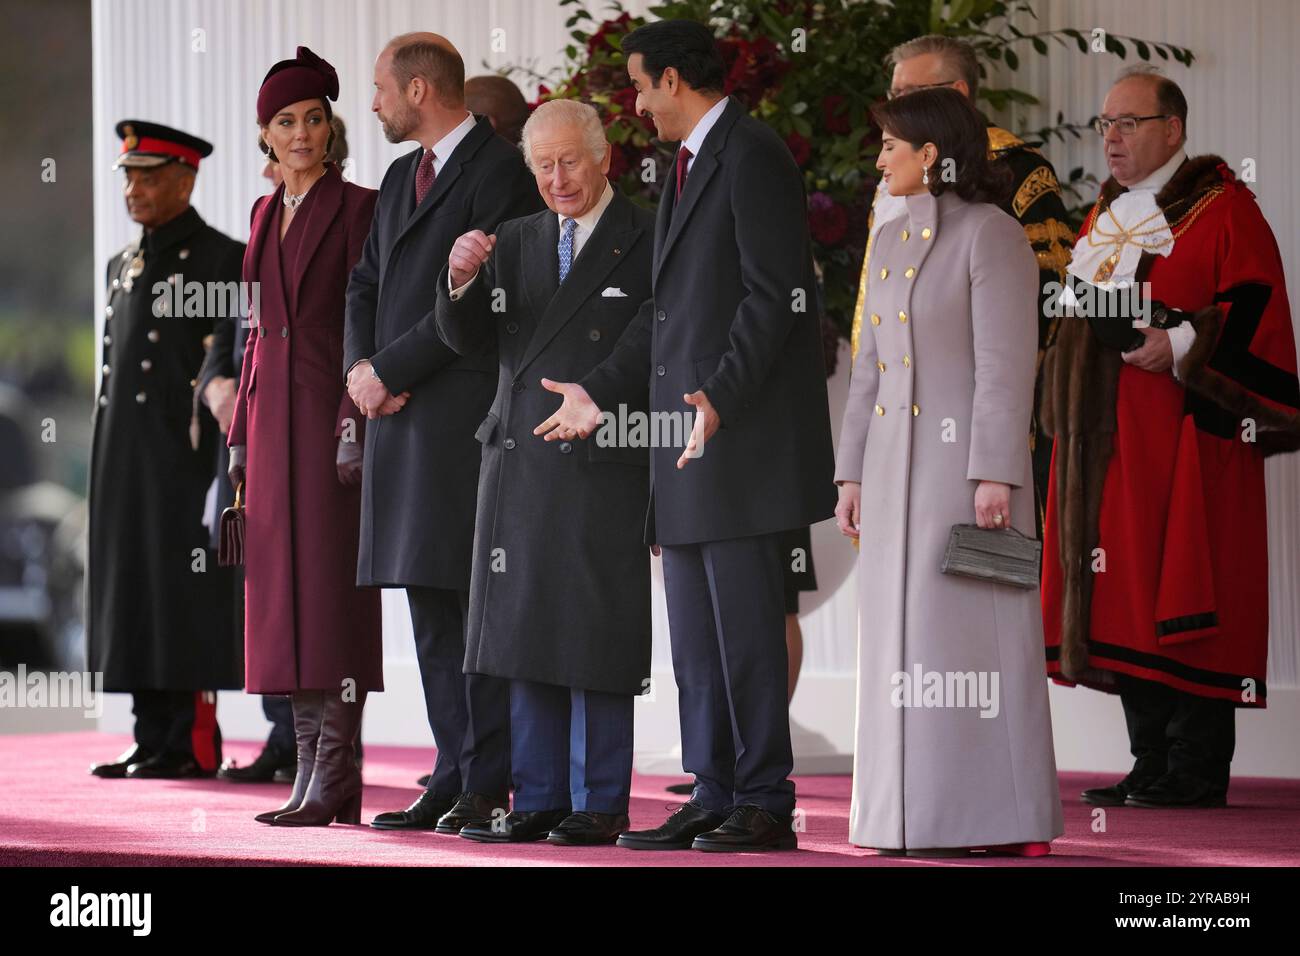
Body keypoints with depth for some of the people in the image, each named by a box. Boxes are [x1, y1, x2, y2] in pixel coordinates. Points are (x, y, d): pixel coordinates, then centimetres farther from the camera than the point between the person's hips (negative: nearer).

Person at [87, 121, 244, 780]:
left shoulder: (224, 261, -5)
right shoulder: (122, 267, 17)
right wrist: (105, 466, 16)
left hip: (187, 461, -7)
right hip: (123, 464, 7)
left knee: (187, 602, -5)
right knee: (133, 599, 7)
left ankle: (193, 745, -2)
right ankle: (153, 742, 11)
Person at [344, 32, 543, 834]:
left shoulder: (501, 173, -8)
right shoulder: (402, 178, 20)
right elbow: (367, 285, 21)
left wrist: (389, 370, -12)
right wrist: (360, 366, 1)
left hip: (467, 417, -9)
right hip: (401, 417, 9)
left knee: (476, 604, -8)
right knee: (431, 609, 9)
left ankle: (488, 785, -6)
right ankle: (455, 778, 12)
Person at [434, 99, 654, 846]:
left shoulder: (649, 240, -1)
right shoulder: (515, 241, 15)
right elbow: (462, 338, 8)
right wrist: (462, 279, -11)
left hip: (604, 468, -5)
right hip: (520, 464, 5)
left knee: (597, 639, -3)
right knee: (527, 638, 6)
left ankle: (600, 804, 2)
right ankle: (537, 800, 11)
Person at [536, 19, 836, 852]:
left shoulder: (752, 157, -10)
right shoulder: (688, 167, 20)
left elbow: (774, 296, -18)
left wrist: (721, 397, -25)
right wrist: (599, 392, 20)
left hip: (743, 434, -10)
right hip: (689, 438, 10)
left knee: (745, 624, -7)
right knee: (696, 634, 10)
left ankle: (766, 805, -2)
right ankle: (715, 797, 14)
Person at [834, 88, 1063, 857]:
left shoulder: (992, 235, -10)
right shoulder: (893, 242, 15)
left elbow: (1008, 363, -15)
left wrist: (996, 475, -21)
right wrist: (853, 474, 12)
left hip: (969, 455, -8)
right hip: (898, 465, 8)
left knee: (973, 636, -8)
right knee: (906, 639, 6)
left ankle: (1003, 821, -5)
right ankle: (923, 818, 9)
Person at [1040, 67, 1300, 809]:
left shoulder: (1220, 209, -4)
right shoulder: (1106, 217, 20)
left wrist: (1181, 348, -22)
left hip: (1182, 437, -8)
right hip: (1109, 441, 8)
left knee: (1178, 596, -10)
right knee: (1124, 606, 6)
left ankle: (1196, 772, -8)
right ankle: (1154, 767, 10)